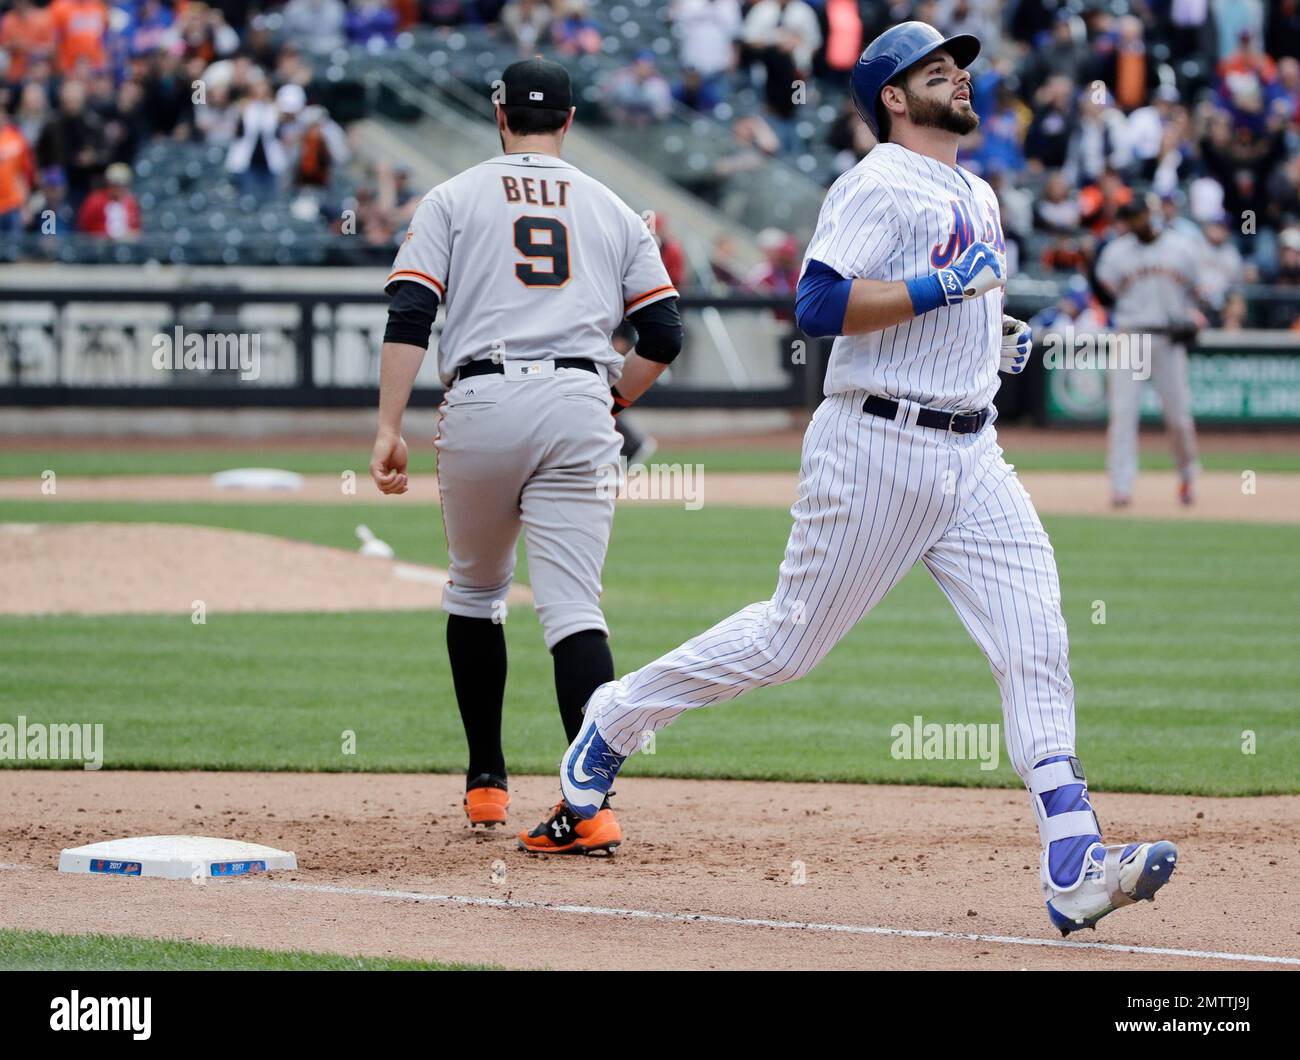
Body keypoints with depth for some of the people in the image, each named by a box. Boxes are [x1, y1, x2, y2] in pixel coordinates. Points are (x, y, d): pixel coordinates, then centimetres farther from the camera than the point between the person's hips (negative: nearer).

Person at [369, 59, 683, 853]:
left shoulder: (455, 199, 12)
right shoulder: (614, 212, 17)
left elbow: (409, 317, -1)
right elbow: (664, 335, 11)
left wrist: (389, 429, -4)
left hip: (483, 403, 0)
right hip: (578, 409, 0)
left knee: (476, 588, 22)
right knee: (573, 606, -6)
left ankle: (487, 781, 25)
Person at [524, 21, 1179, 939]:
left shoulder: (977, 198, 20)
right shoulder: (880, 185, -9)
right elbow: (821, 304, -21)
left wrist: (1000, 338, 14)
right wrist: (944, 288, -22)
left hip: (970, 450, 8)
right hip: (878, 444, -8)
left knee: (1036, 638, -7)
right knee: (790, 639, 0)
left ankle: (1073, 868, -14)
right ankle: (615, 720, 21)